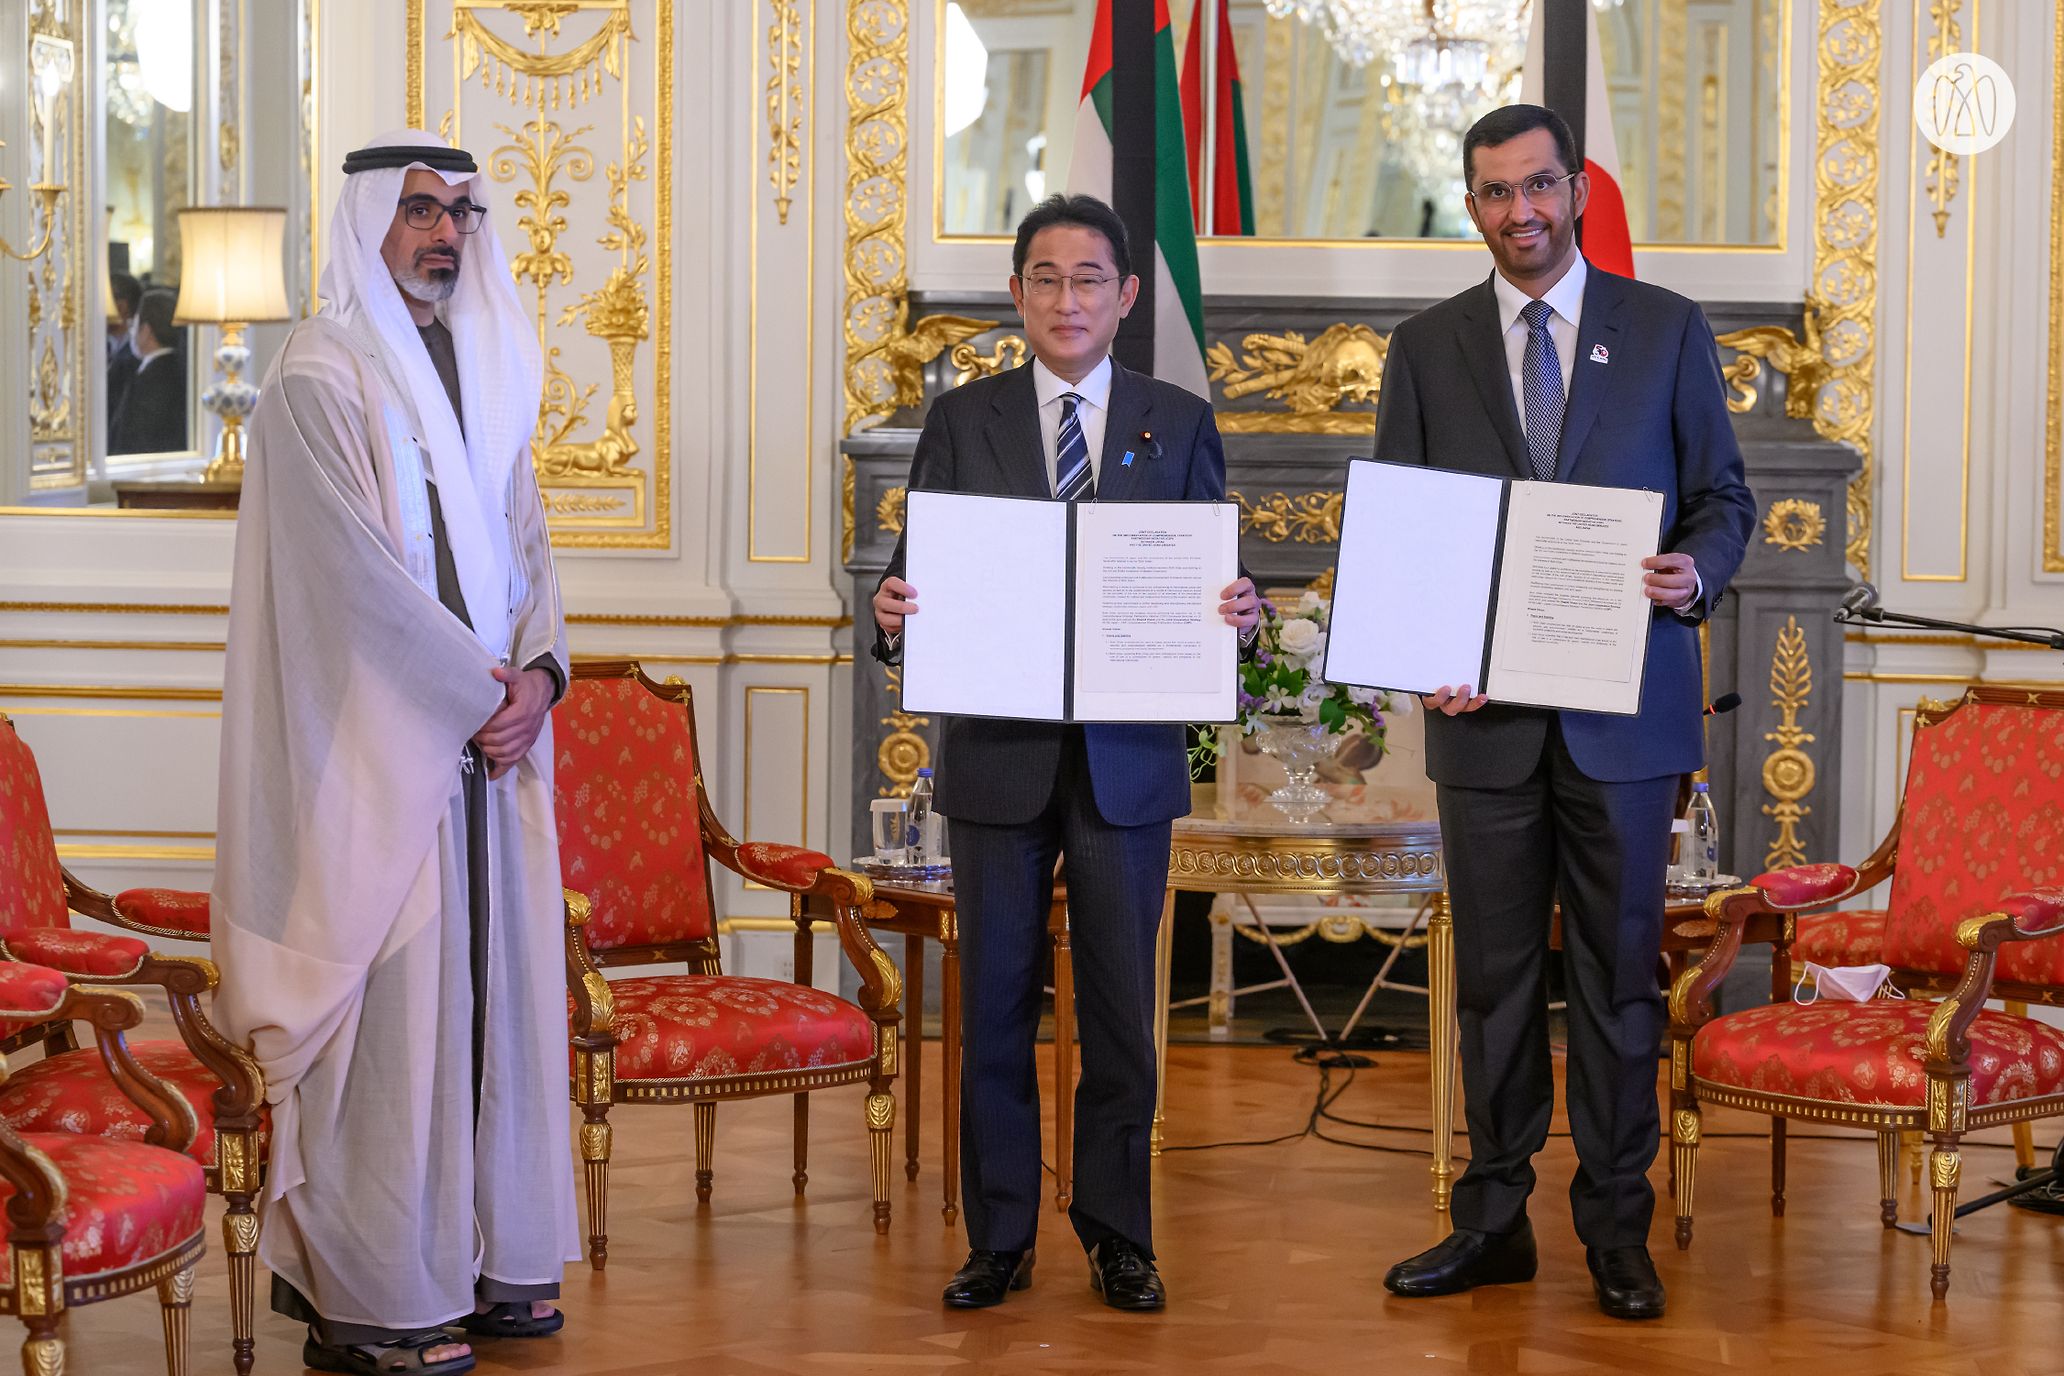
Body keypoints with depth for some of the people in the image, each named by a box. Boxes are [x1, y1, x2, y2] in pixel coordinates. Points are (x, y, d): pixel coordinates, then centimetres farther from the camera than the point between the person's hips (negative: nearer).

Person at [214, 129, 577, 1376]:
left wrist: (539, 672, -3)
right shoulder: (322, 377, -7)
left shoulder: (488, 367, 17)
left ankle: (485, 1258, 17)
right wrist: (478, 690, -12)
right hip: (380, 734, -7)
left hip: (493, 727, 7)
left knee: (492, 985, 8)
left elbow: (524, 538, 14)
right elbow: (357, 566, -14)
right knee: (391, 1001, -6)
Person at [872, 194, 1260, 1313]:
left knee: (1121, 1010, 5)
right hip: (998, 757, 0)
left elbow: (1211, 580, 4)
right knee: (994, 1005, 6)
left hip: (1127, 758, 0)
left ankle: (1117, 1237, 18)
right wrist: (894, 613, -20)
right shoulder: (963, 422, 6)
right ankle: (999, 1237, 17)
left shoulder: (1180, 424, 6)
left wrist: (1237, 613, -17)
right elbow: (921, 571, 2)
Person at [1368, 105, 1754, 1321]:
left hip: (1625, 709, -1)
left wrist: (1697, 575, -15)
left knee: (1618, 972, 5)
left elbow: (1724, 494, 7)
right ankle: (1496, 1220, 17)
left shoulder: (1667, 330, 5)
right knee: (1496, 977, 7)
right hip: (1488, 713, 1)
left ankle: (1618, 1230, 14)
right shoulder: (1428, 348, 7)